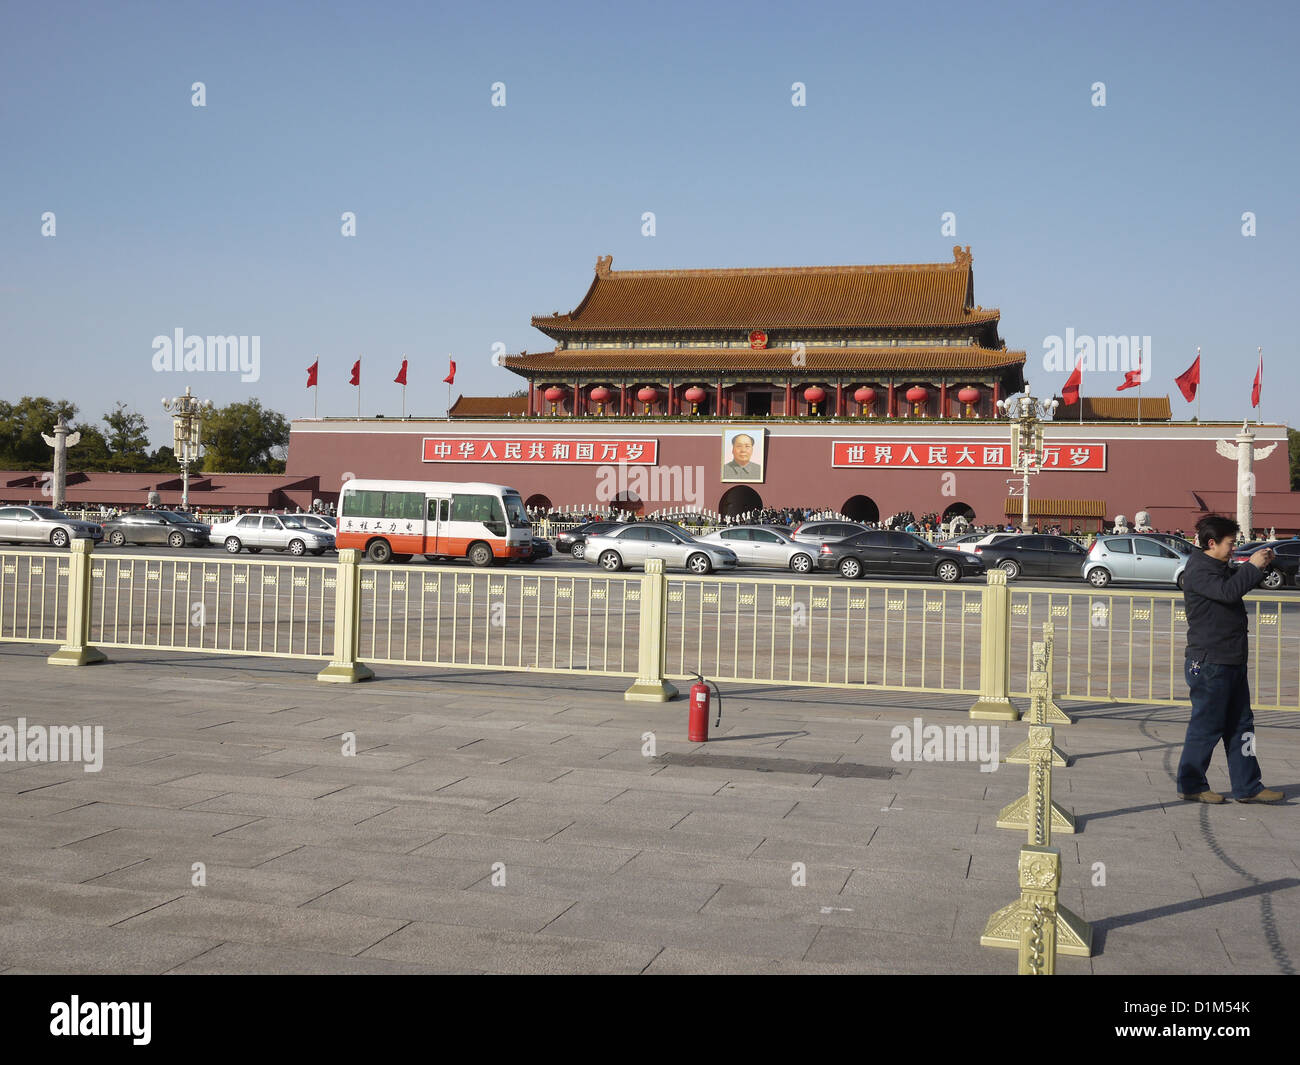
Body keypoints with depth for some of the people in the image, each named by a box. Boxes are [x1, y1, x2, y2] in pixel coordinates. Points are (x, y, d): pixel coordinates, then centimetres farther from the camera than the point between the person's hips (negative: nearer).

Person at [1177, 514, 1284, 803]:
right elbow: (1228, 591, -29)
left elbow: (1239, 584, 31)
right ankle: (1191, 785, 9)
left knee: (1240, 725, 11)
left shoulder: (1219, 568, 17)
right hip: (1210, 663, -10)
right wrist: (1252, 566, -19)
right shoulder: (1198, 571, -14)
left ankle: (1247, 787, 17)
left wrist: (1261, 566, 16)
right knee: (1206, 727, -2)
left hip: (1232, 661, 10)